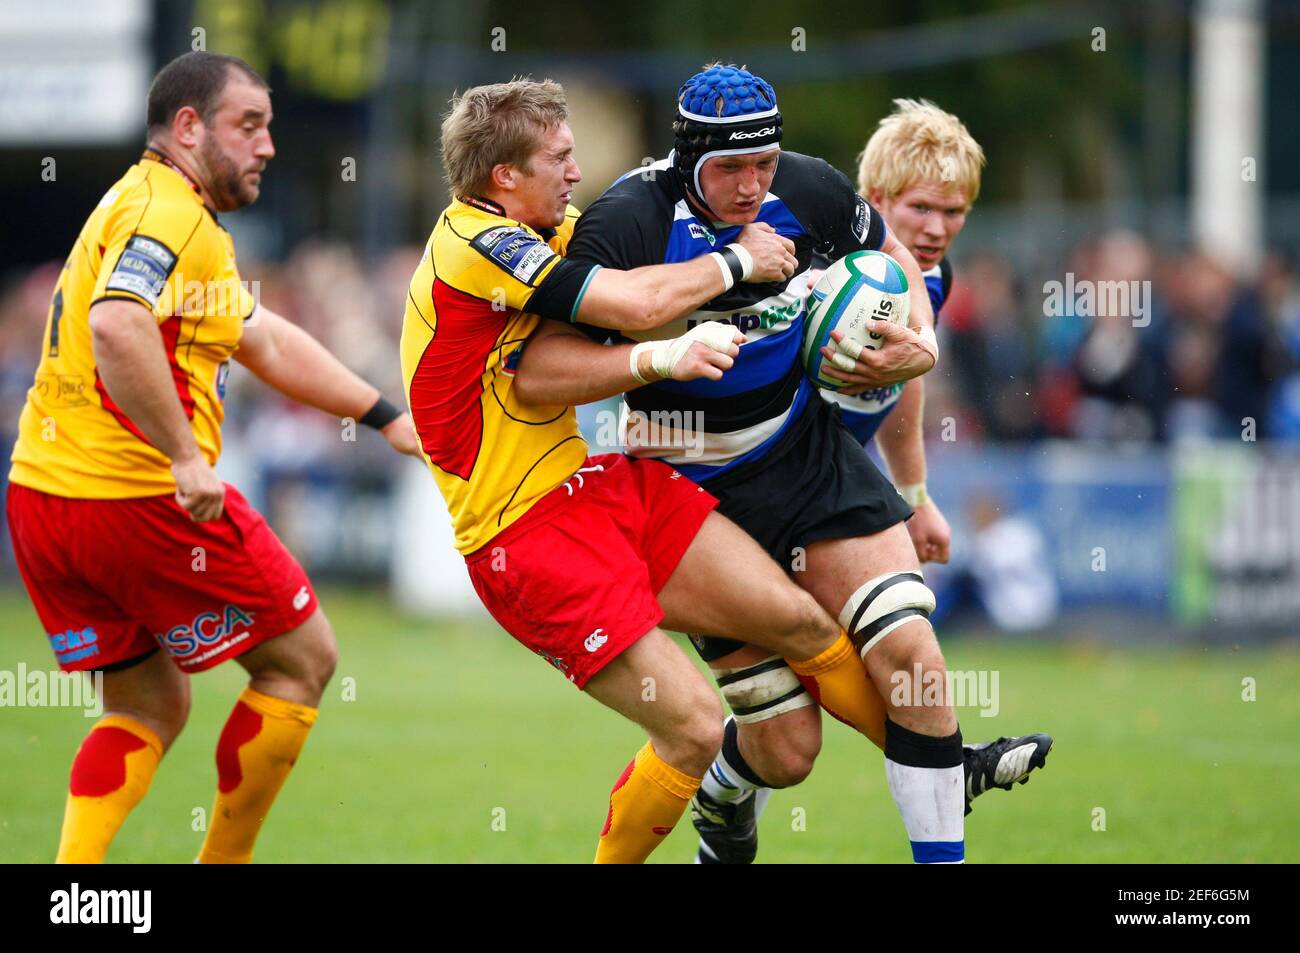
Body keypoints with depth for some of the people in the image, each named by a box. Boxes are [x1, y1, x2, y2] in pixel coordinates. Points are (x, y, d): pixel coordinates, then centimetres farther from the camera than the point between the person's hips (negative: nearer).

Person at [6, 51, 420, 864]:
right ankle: (225, 859, 12)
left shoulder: (153, 207, 21)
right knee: (301, 659, 7)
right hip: (138, 496, -10)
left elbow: (264, 339, 29)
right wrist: (186, 459, -29)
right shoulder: (167, 212, -13)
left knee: (150, 706, 19)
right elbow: (116, 325, -32)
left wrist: (386, 416, 32)